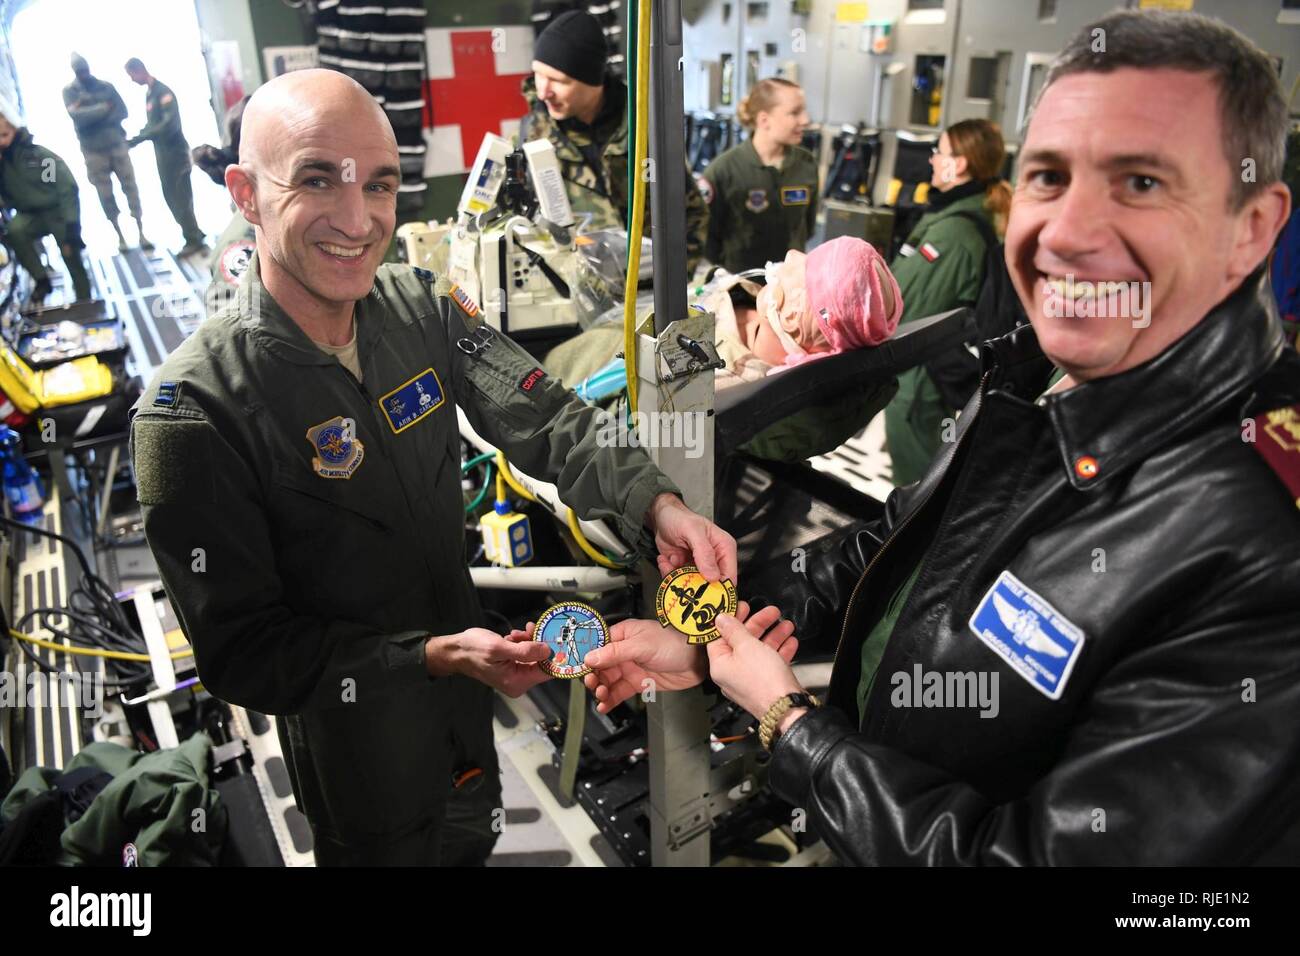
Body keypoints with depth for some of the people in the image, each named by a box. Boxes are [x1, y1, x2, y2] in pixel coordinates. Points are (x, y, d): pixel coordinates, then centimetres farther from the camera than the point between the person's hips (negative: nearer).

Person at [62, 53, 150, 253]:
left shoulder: (106, 86, 7)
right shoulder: (69, 91, 0)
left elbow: (122, 111, 1)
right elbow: (78, 116, -14)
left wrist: (91, 114, -10)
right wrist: (104, 108, -10)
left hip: (117, 143, 2)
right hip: (93, 150, -1)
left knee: (130, 187, -2)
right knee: (106, 195, 2)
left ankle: (141, 234, 3)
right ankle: (120, 236, 12)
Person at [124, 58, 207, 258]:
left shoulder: (163, 92, -14)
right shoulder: (149, 94, 13)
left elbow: (170, 123, -24)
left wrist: (140, 138, -23)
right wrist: (138, 138, 3)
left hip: (175, 151, -9)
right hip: (162, 152, 9)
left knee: (181, 198, -6)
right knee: (171, 196, 10)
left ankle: (194, 241, 1)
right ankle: (195, 237, 16)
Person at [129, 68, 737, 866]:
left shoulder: (421, 306, -12)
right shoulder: (191, 411, -27)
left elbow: (542, 419, -16)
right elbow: (244, 652, -23)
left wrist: (657, 506, -34)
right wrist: (436, 656, -32)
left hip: (470, 686, 5)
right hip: (354, 734, -4)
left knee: (474, 838, 31)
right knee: (393, 846, 24)